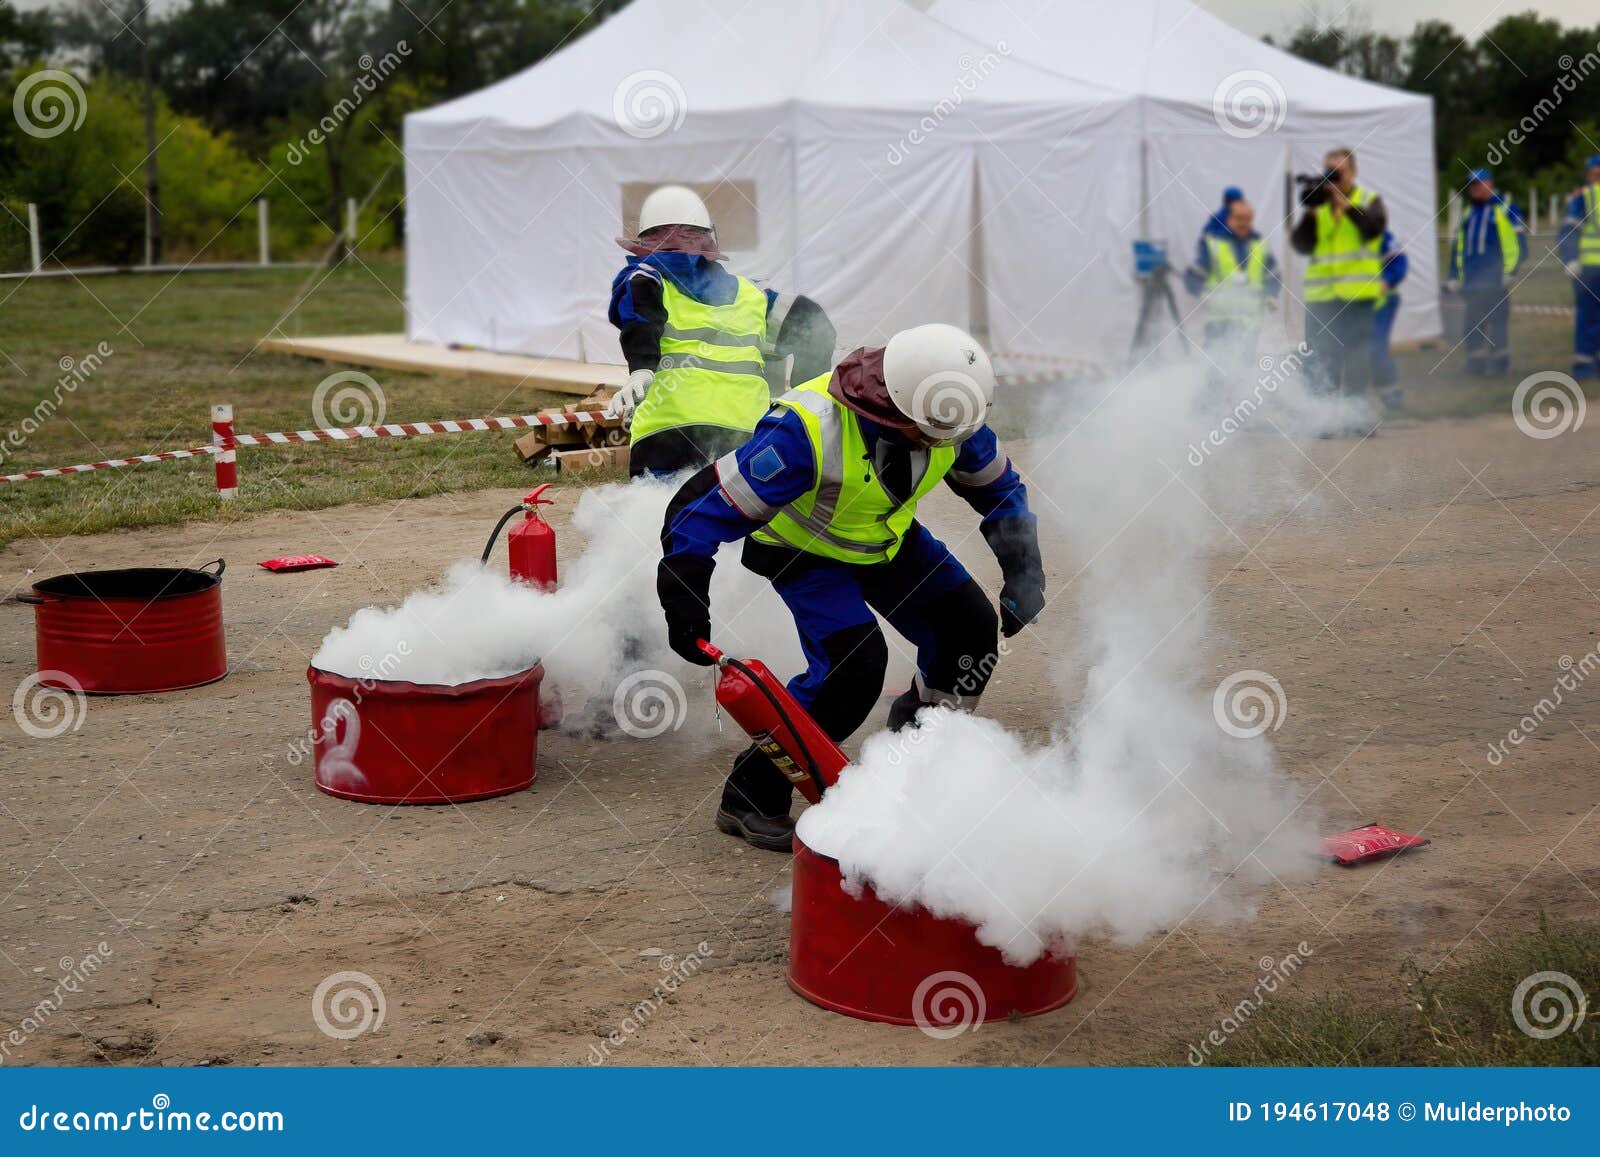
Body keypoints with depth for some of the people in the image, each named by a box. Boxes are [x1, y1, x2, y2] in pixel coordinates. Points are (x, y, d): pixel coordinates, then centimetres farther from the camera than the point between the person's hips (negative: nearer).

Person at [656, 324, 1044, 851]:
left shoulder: (952, 420, -23)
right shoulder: (807, 431, -41)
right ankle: (751, 796, -8)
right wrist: (684, 602, -36)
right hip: (803, 551, -6)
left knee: (971, 629, -2)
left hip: (889, 540, 6)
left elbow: (999, 489, -1)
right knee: (854, 662, -24)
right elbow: (705, 505, -35)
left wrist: (1024, 572, -4)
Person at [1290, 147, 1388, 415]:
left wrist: (1346, 204, -22)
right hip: (1321, 295, 3)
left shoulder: (1368, 200, 6)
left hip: (1358, 294, -3)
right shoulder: (1317, 206, 12)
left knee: (1357, 361, -2)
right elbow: (1301, 245, 3)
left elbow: (1372, 227, -14)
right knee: (1322, 362, 3)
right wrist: (1310, 214, -9)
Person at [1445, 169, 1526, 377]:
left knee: (1498, 321, -3)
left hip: (1496, 281, -6)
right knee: (1473, 323, 6)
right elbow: (1458, 246, 22)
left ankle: (1500, 360, 2)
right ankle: (1476, 361, 11)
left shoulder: (1504, 211, -1)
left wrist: (1509, 271, -9)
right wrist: (1454, 276, 16)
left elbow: (1518, 243, -4)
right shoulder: (1468, 213, 18)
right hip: (1472, 281, 6)